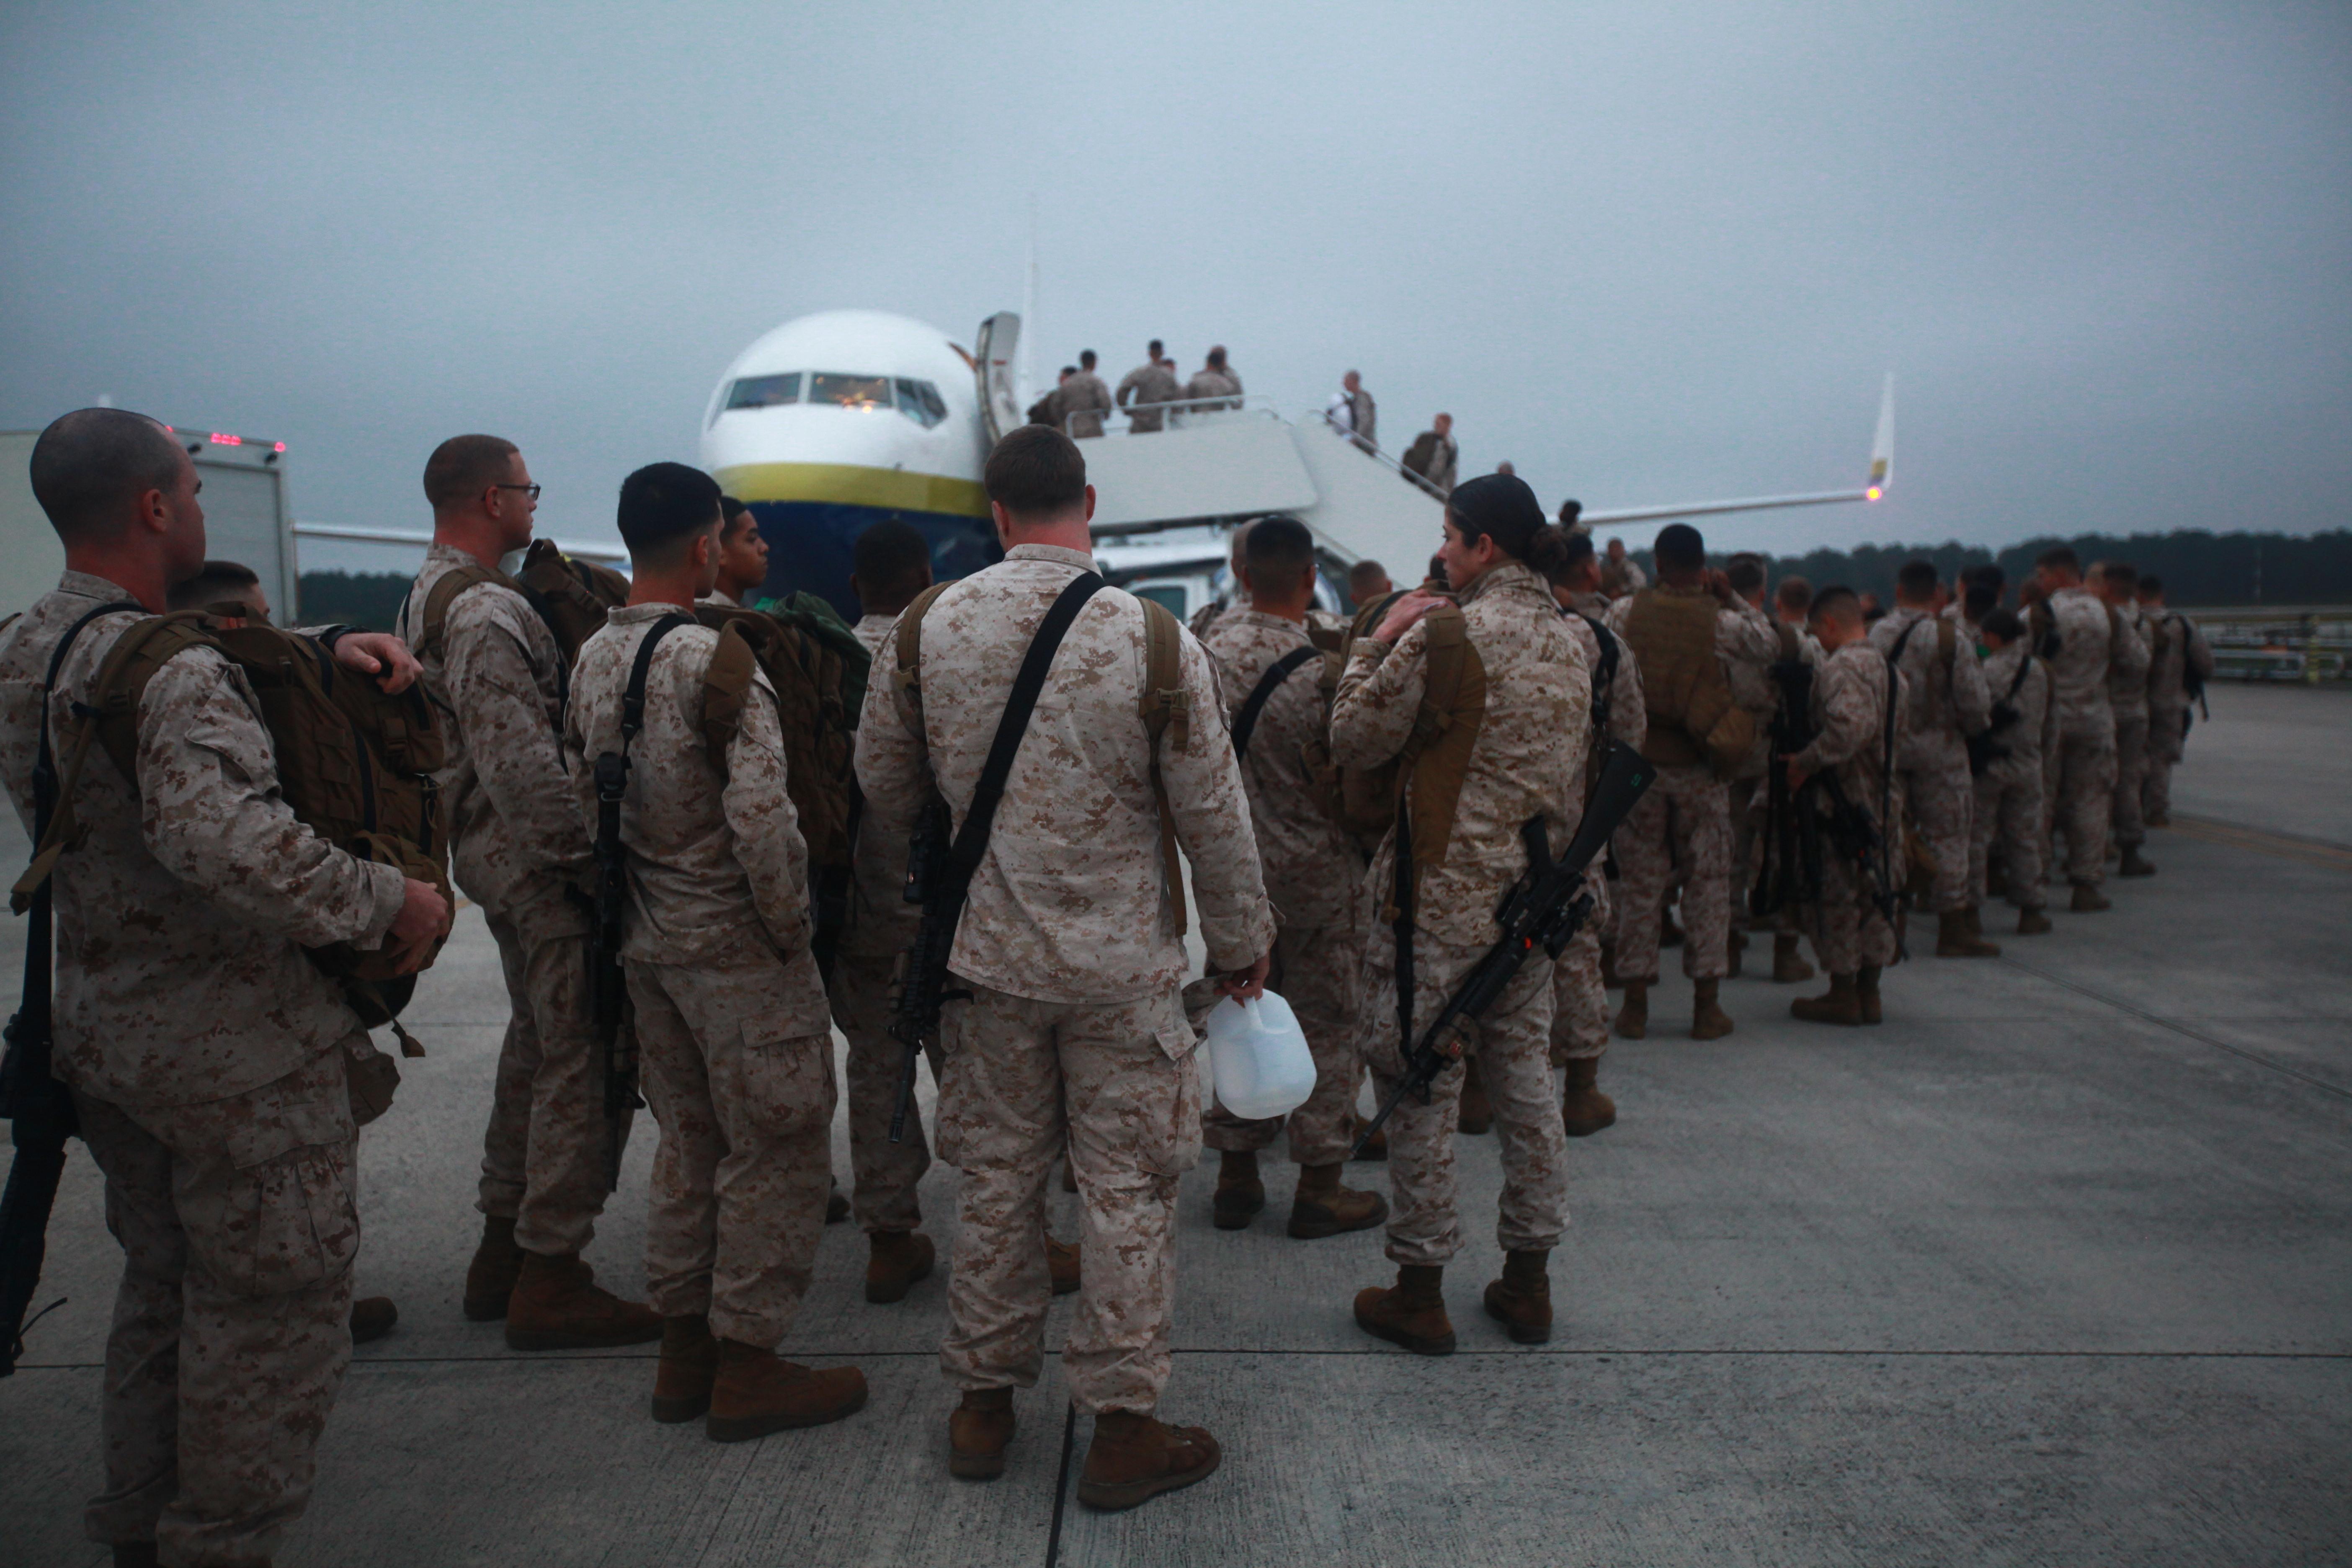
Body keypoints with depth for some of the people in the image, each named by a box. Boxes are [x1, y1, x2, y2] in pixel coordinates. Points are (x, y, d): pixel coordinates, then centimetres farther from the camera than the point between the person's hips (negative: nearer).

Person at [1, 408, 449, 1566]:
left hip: (102, 1035, 10)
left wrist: (328, 648, 0)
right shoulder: (172, 674, -24)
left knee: (163, 1287, 24)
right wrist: (387, 899, -30)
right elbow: (222, 835, -41)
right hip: (240, 1051, -10)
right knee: (275, 1305, 6)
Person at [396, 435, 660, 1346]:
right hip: (538, 860, -11)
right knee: (581, 1062, -5)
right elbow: (521, 765, -26)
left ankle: (502, 1251, 29)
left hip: (492, 853, 11)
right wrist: (592, 854, -21)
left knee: (537, 1042, 19)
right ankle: (550, 1279, 3)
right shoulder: (485, 613, -19)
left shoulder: (429, 599, 16)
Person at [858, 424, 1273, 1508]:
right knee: (1127, 1192, 9)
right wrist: (1241, 944, 6)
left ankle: (982, 1405, 30)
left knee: (997, 1182, 16)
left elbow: (884, 784, 7)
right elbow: (1214, 815, -8)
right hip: (1123, 962, -3)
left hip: (990, 953, 3)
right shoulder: (1152, 638, -14)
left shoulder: (929, 627, -6)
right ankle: (1121, 1428, 20)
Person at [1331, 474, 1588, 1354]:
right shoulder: (1568, 642, 9)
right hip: (1532, 899, 7)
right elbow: (1573, 779, 15)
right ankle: (1528, 1281, 26)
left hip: (1443, 895, -7)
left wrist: (1374, 644, 2)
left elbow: (1354, 740, -10)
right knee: (1525, 1081, 15)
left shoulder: (1446, 633, -15)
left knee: (1420, 1091, 4)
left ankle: (1419, 1294, 14)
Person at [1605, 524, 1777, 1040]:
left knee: (1640, 885, 8)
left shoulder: (1625, 613, -5)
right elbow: (1769, 645, 10)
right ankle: (1707, 1006, 12)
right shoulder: (1721, 621, -7)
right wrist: (1732, 599, 14)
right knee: (1708, 885, 8)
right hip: (1700, 770, -1)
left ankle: (1635, 1004, 12)